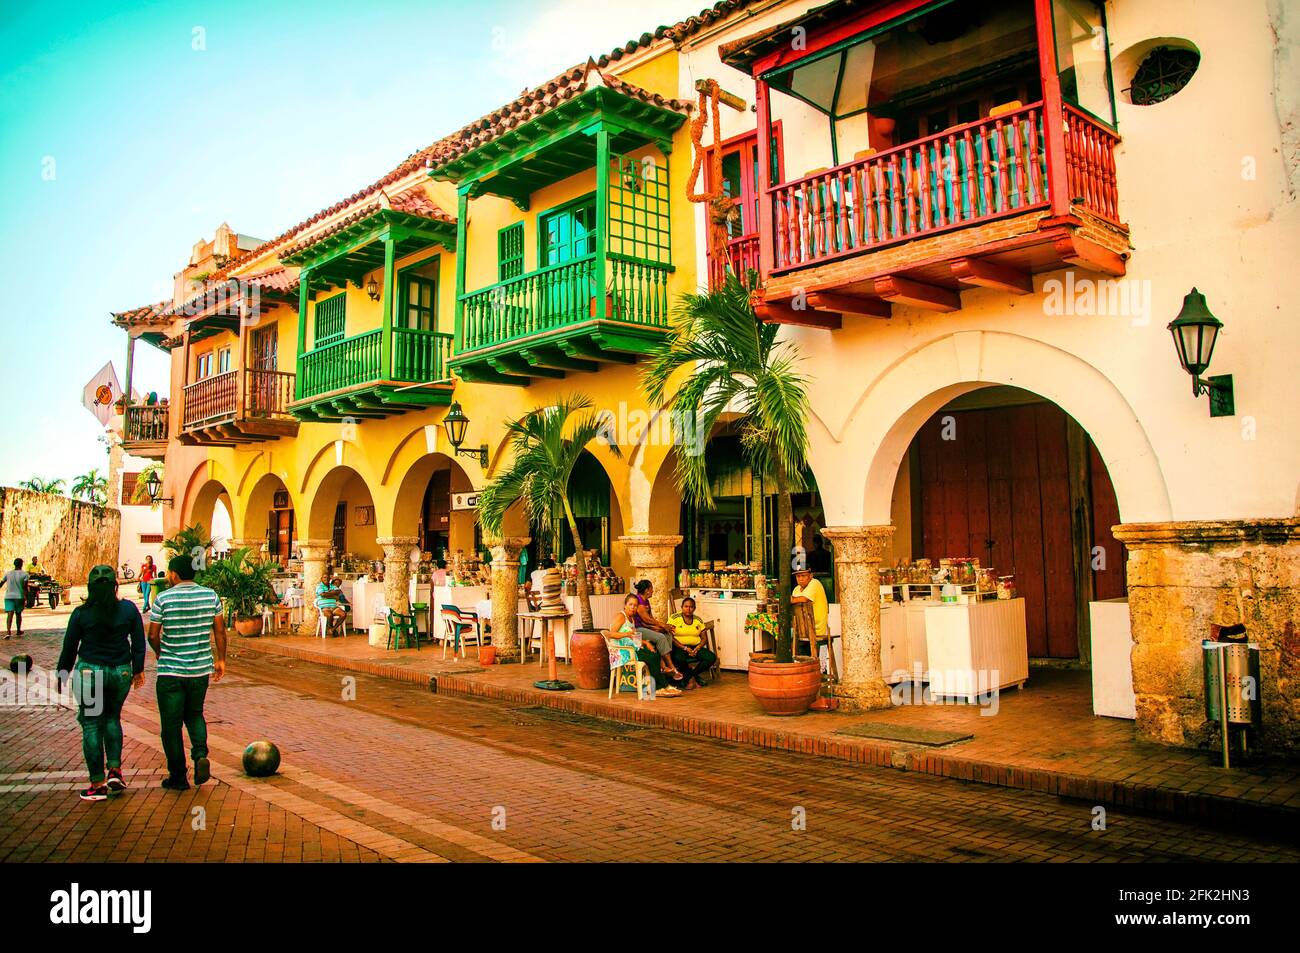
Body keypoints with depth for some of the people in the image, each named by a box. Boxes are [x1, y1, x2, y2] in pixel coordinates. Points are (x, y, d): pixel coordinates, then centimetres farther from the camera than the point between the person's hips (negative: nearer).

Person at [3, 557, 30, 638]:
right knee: (18, 614, 15)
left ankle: (8, 631, -25)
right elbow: (25, 587, -10)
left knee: (10, 614, -8)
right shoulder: (25, 574, -4)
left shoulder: (8, 573, 5)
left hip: (8, 596, 1)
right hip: (19, 596, -1)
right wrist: (26, 598, -9)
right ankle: (19, 631, 26)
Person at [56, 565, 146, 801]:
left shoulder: (81, 613, -6)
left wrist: (63, 674, 15)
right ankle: (115, 770, 11)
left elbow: (69, 647, 1)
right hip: (121, 673, 2)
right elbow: (139, 642, 3)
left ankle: (98, 784, 9)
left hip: (89, 673, -2)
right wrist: (138, 669, 16)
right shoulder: (129, 609, -3)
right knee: (112, 718, 22)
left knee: (91, 725, 6)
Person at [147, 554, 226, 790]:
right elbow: (220, 631, 4)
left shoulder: (163, 598, -9)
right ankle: (200, 754, -1)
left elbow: (153, 635, -4)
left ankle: (178, 777, 12)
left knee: (171, 723, 7)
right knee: (194, 714, 22)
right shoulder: (210, 596, -1)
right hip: (201, 669, 3)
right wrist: (221, 659, 13)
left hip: (170, 670, -3)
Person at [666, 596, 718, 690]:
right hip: (679, 647, -4)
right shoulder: (674, 618, -1)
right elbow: (670, 637, -9)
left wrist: (697, 648, -9)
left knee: (712, 657, -20)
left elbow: (703, 638, 12)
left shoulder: (698, 620, 13)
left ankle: (691, 675, -1)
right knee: (679, 659, -38)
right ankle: (693, 678, -7)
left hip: (695, 647, 4)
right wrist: (685, 648, -17)